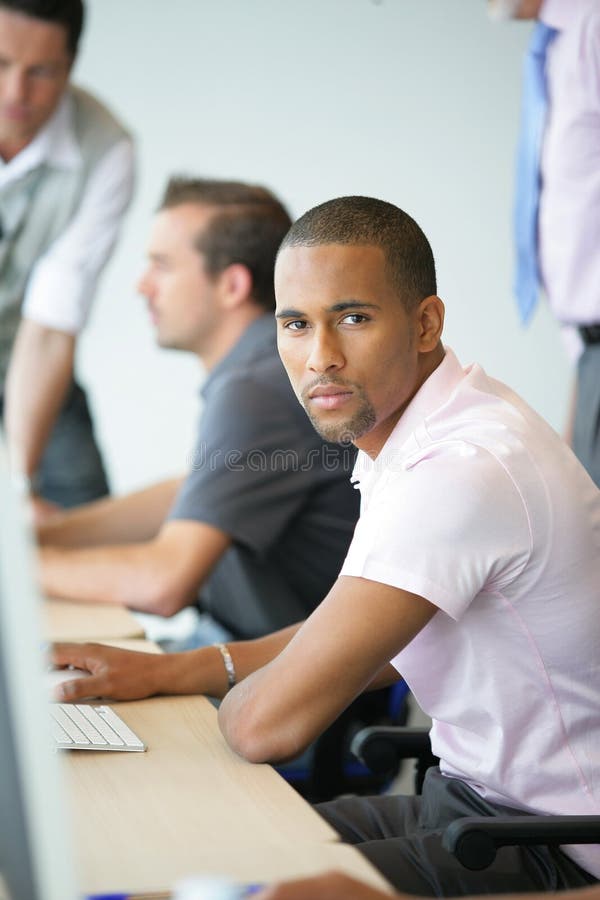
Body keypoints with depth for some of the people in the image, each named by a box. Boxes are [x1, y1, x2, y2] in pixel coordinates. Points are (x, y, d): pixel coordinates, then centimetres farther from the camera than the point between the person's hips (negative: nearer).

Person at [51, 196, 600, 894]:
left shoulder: (466, 470, -28)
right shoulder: (404, 437, 6)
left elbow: (266, 725, -27)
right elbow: (367, 644, 20)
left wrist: (235, 700, -2)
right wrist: (163, 672, 12)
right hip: (470, 794, 9)